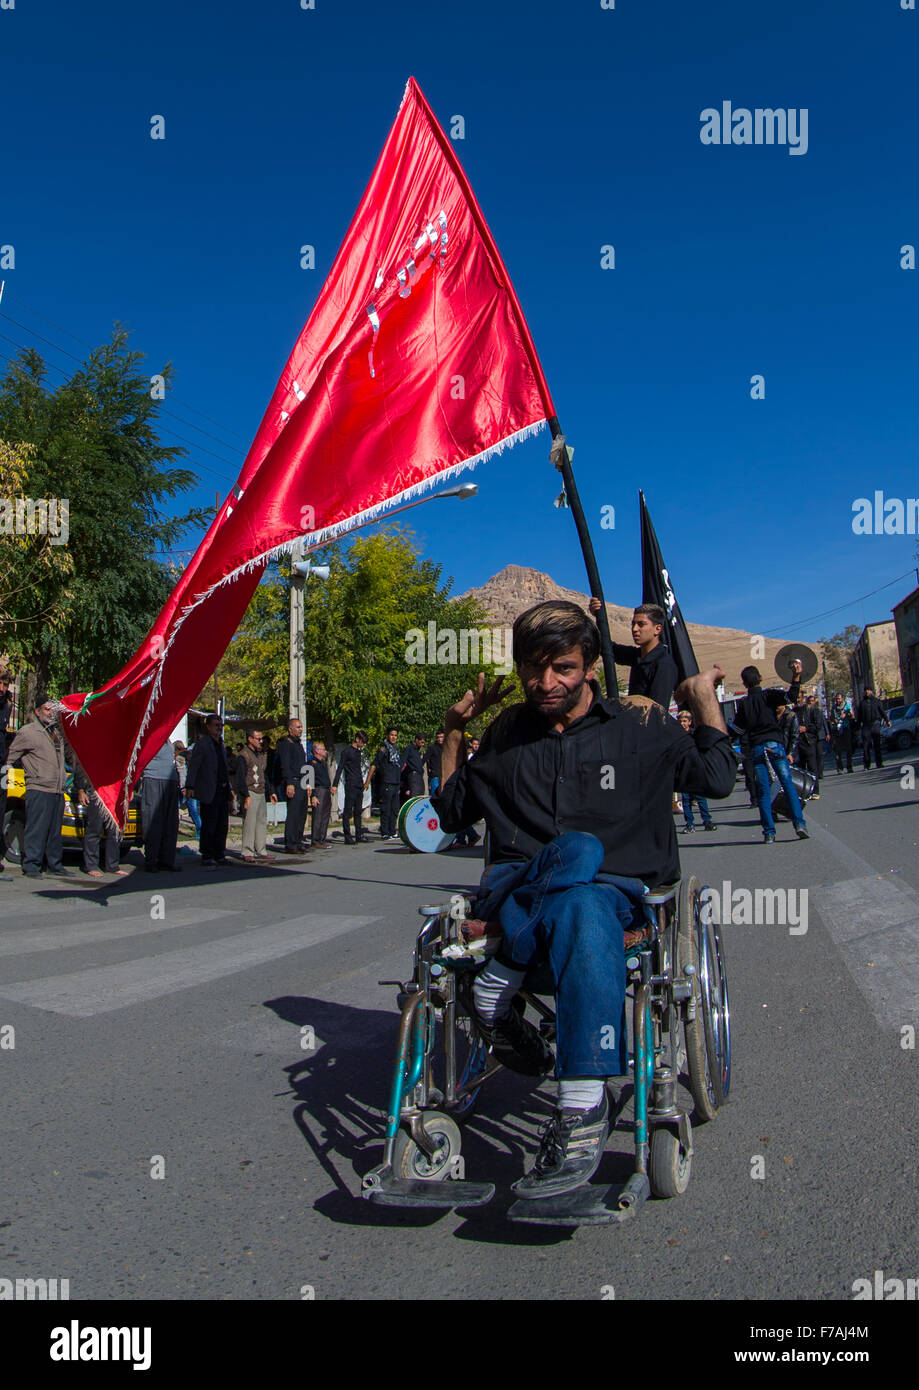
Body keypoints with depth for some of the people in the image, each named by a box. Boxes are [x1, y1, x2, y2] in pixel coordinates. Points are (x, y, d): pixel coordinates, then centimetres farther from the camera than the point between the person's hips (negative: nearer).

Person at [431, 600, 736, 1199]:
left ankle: (580, 1112, -37)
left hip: (615, 890, -1)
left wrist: (705, 698, 13)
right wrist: (455, 728, 17)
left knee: (583, 911, -40)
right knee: (576, 851, -35)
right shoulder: (507, 732, 14)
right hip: (514, 890, 1)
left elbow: (717, 778, 14)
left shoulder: (640, 726, 10)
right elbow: (452, 812, 24)